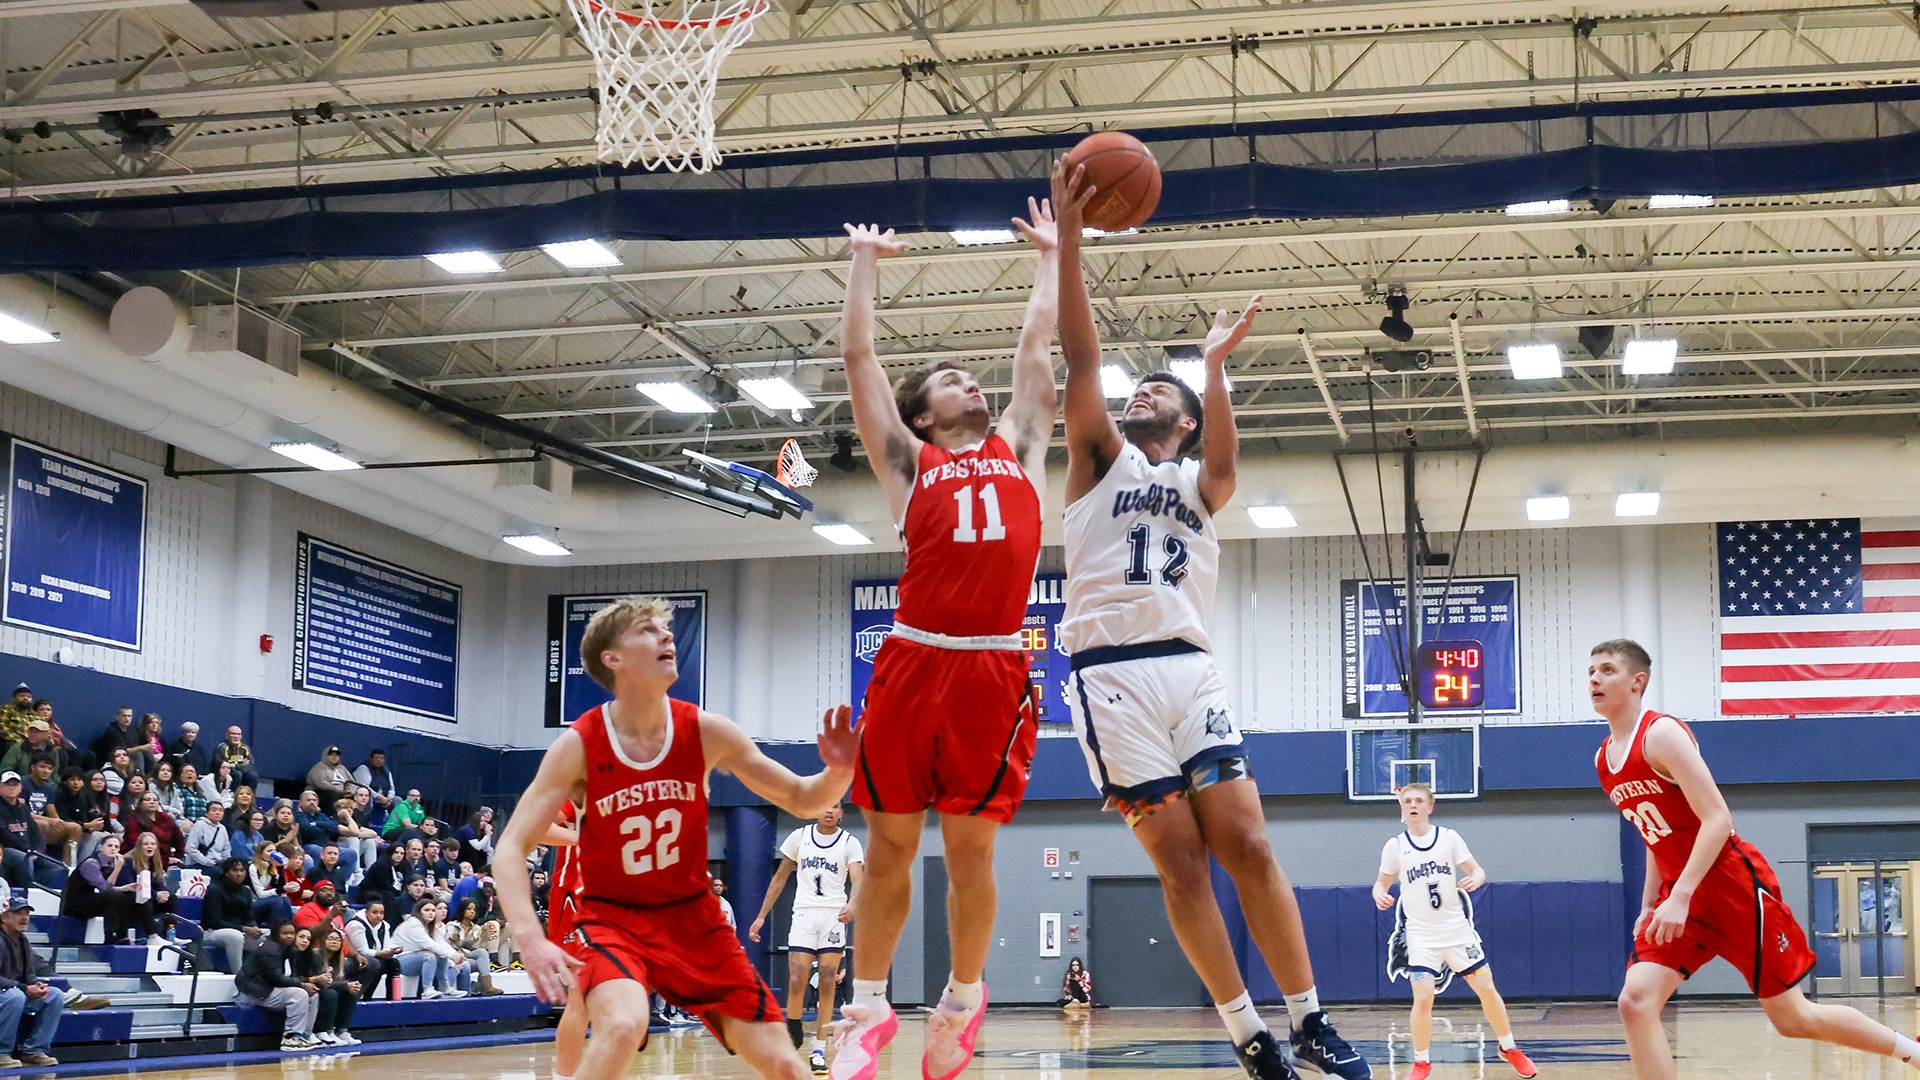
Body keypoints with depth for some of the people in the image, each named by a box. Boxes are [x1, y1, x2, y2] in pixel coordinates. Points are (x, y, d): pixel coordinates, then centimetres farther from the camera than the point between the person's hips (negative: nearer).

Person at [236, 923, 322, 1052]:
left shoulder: (290, 951, 12)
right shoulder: (270, 949, -18)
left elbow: (293, 977, 10)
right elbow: (276, 978, -25)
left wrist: (304, 983, -13)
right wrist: (302, 985, -21)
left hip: (269, 989, 10)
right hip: (253, 992, -10)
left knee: (313, 995, 2)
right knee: (299, 994, -26)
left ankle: (305, 1035, 2)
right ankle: (290, 1039, -24)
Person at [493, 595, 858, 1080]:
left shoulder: (706, 733, -8)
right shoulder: (580, 746, -15)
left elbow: (801, 800, 0)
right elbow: (511, 848, -16)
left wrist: (838, 772, -23)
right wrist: (530, 939, -31)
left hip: (692, 917, 3)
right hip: (613, 919, -3)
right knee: (623, 1025, -36)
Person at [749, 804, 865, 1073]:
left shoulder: (850, 842, -1)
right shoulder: (799, 837, 5)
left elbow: (857, 881, -13)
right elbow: (780, 878, 11)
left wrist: (851, 905, -35)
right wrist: (761, 916, 8)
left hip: (834, 916, -1)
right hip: (804, 913, 1)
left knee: (827, 985, -2)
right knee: (796, 982, -9)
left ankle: (818, 1050, 4)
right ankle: (792, 1039, 12)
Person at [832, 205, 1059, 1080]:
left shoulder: (1018, 449, 20)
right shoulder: (906, 460, 14)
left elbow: (1035, 346, 26)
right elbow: (857, 354, 15)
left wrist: (1053, 256, 35)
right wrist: (866, 259, 24)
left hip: (996, 667, 1)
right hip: (913, 661, -1)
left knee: (971, 848, 3)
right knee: (889, 845, 3)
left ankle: (961, 1000, 19)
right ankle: (867, 1009, 14)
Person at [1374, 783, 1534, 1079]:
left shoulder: (1449, 837, -1)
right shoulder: (1395, 846, -2)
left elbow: (1477, 870, 0)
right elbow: (1382, 882, 7)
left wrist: (1475, 879, -23)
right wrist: (1379, 895, -16)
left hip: (1457, 929, 1)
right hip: (1421, 935, -1)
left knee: (1487, 989, 3)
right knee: (1423, 998, -14)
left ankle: (1509, 1048, 24)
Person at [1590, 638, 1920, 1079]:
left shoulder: (1661, 733, -15)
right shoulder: (1604, 759, 10)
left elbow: (1718, 819, -21)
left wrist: (1680, 897, -28)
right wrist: (1649, 906, 16)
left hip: (1732, 884, -7)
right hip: (1678, 894, 7)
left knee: (1793, 1018, 3)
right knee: (1636, 1002, -14)